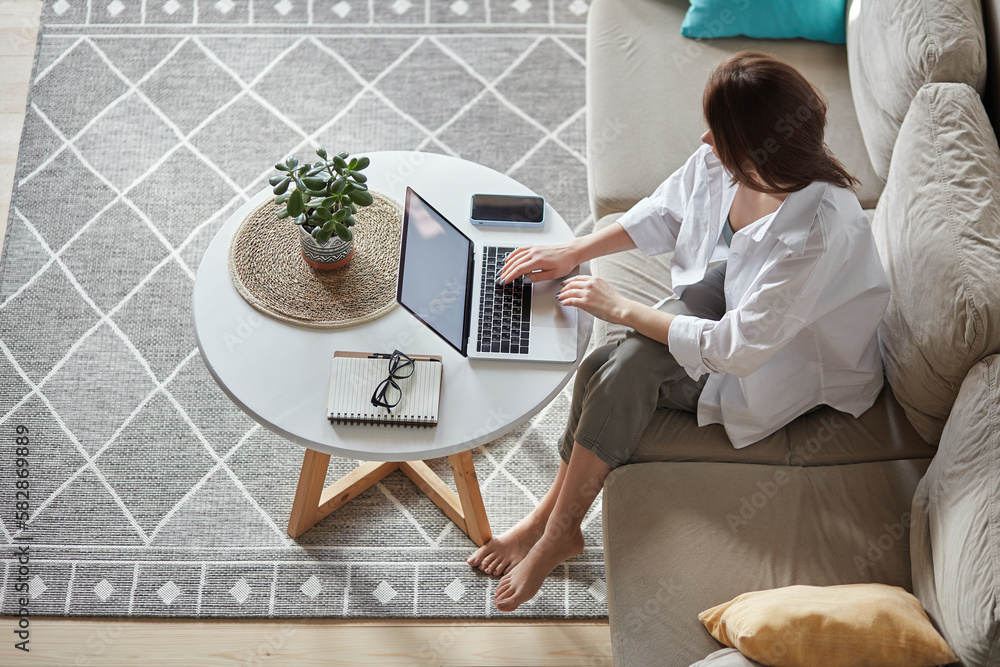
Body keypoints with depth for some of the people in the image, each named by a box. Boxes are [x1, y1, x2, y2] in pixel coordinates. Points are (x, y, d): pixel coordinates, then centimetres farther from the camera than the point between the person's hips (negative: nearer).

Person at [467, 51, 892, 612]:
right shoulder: (726, 160, -16)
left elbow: (736, 349, -33)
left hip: (791, 360, -6)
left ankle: (556, 529, -3)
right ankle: (553, 515, -4)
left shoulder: (819, 228, -37)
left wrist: (622, 308, -26)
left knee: (619, 373, -24)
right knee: (612, 370, -22)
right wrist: (573, 252, -2)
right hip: (721, 292, 6)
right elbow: (664, 214, 5)